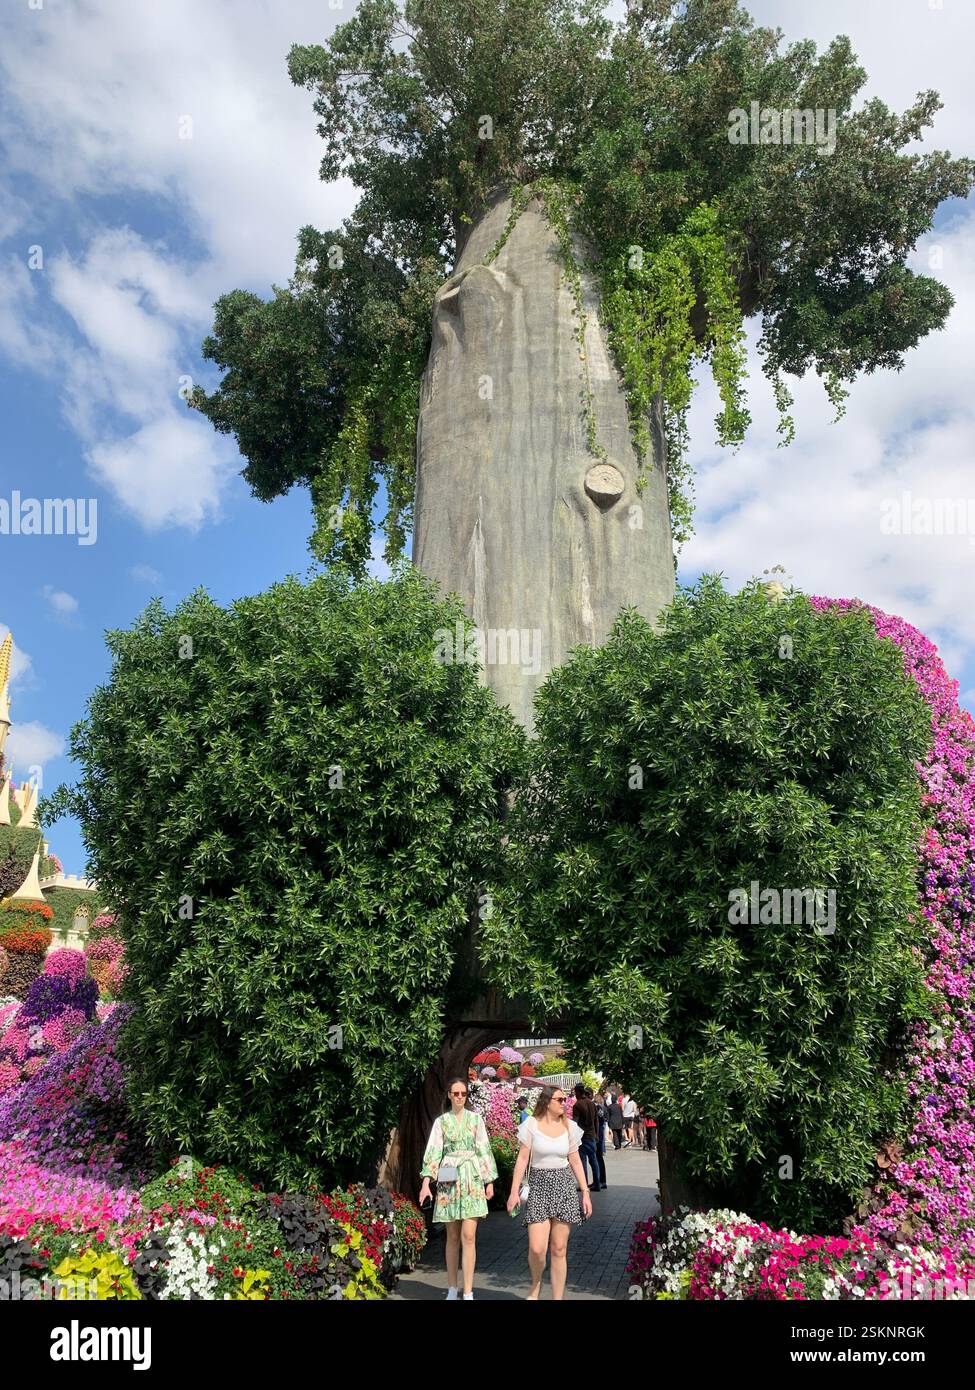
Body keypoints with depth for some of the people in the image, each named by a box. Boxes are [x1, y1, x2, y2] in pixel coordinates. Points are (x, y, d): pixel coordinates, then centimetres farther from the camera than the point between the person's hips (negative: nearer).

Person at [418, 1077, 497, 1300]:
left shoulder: (476, 1119, 5)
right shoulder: (441, 1121, 5)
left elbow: (484, 1150, 7)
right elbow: (433, 1151, -2)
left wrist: (490, 1182, 4)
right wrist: (426, 1182, -11)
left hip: (472, 1180, -1)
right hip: (448, 1181, 1)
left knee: (468, 1236, -8)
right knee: (453, 1237, 6)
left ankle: (468, 1292, -5)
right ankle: (452, 1288, 18)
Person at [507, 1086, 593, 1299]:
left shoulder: (569, 1126, 5)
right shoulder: (532, 1124, -4)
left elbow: (576, 1162, 10)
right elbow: (522, 1159, -3)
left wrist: (585, 1192, 5)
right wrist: (514, 1191, -7)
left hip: (564, 1186, 2)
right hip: (538, 1185, -2)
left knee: (559, 1249, 3)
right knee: (537, 1249, -10)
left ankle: (558, 1297, 14)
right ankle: (536, 1283, 21)